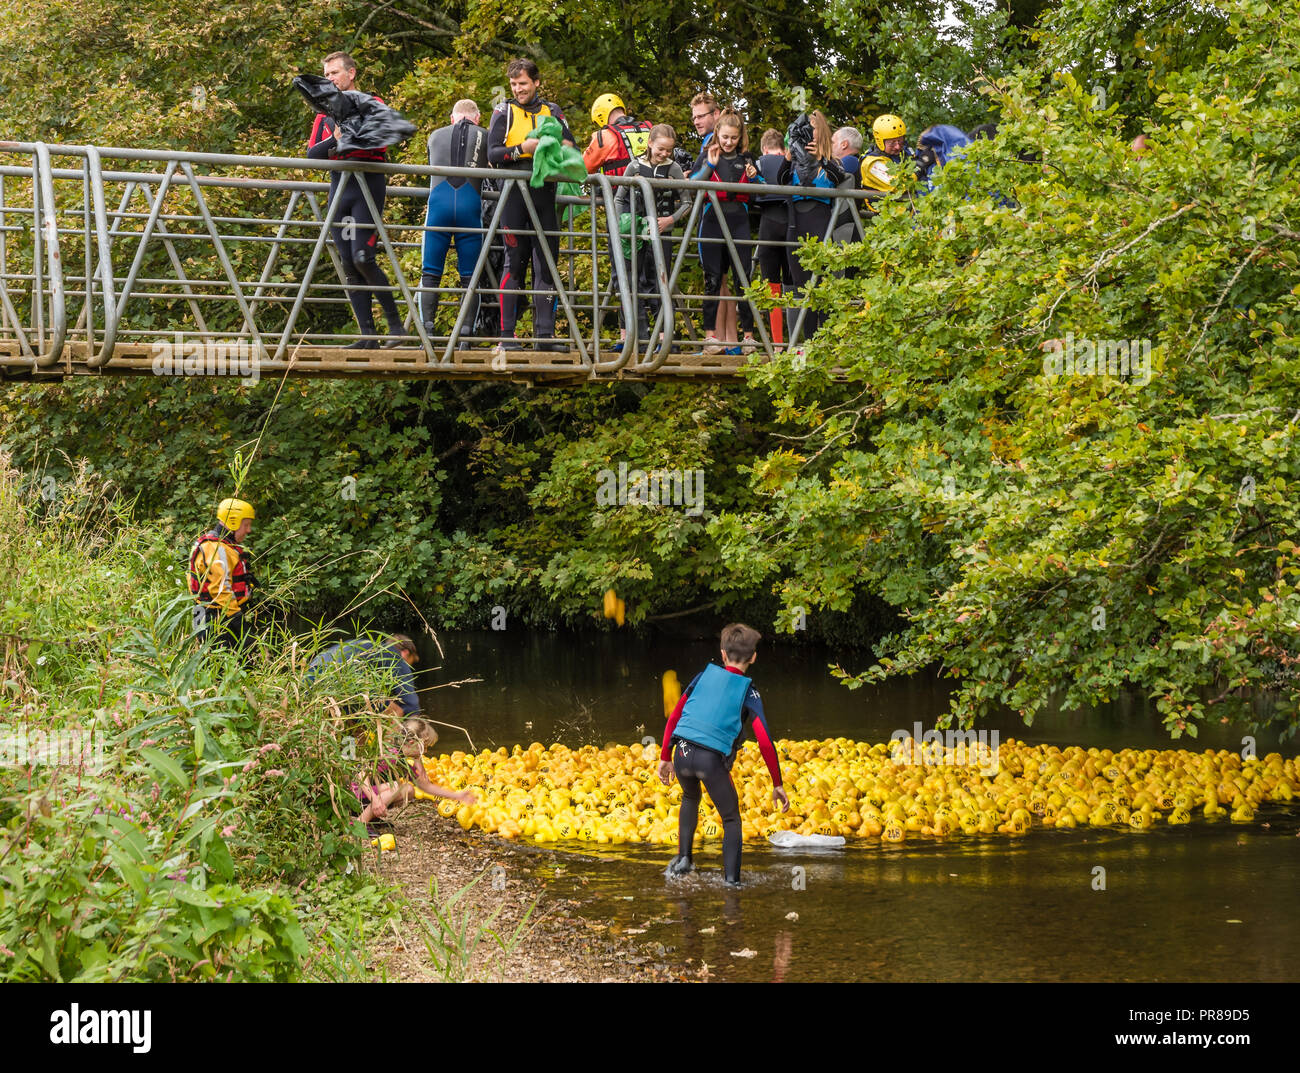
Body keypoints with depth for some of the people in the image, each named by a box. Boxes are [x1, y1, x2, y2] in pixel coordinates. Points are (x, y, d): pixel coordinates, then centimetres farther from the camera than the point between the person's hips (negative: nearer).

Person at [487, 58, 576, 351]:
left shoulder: (552, 111, 15)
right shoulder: (504, 112, 7)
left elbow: (571, 146, 6)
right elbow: (493, 154, -3)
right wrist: (523, 149, -17)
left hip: (544, 194, 3)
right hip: (515, 192, -3)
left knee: (547, 264, 1)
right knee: (515, 263, -5)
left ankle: (545, 333, 2)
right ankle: (507, 334, -4)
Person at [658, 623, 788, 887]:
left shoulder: (704, 675, 15)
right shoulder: (748, 692, 5)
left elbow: (674, 717, 15)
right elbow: (765, 742, -3)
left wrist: (665, 757, 22)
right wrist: (777, 785, 2)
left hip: (682, 753, 4)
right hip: (712, 759, -3)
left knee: (690, 798, 35)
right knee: (731, 819, 16)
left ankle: (684, 858, 29)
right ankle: (731, 878, 5)